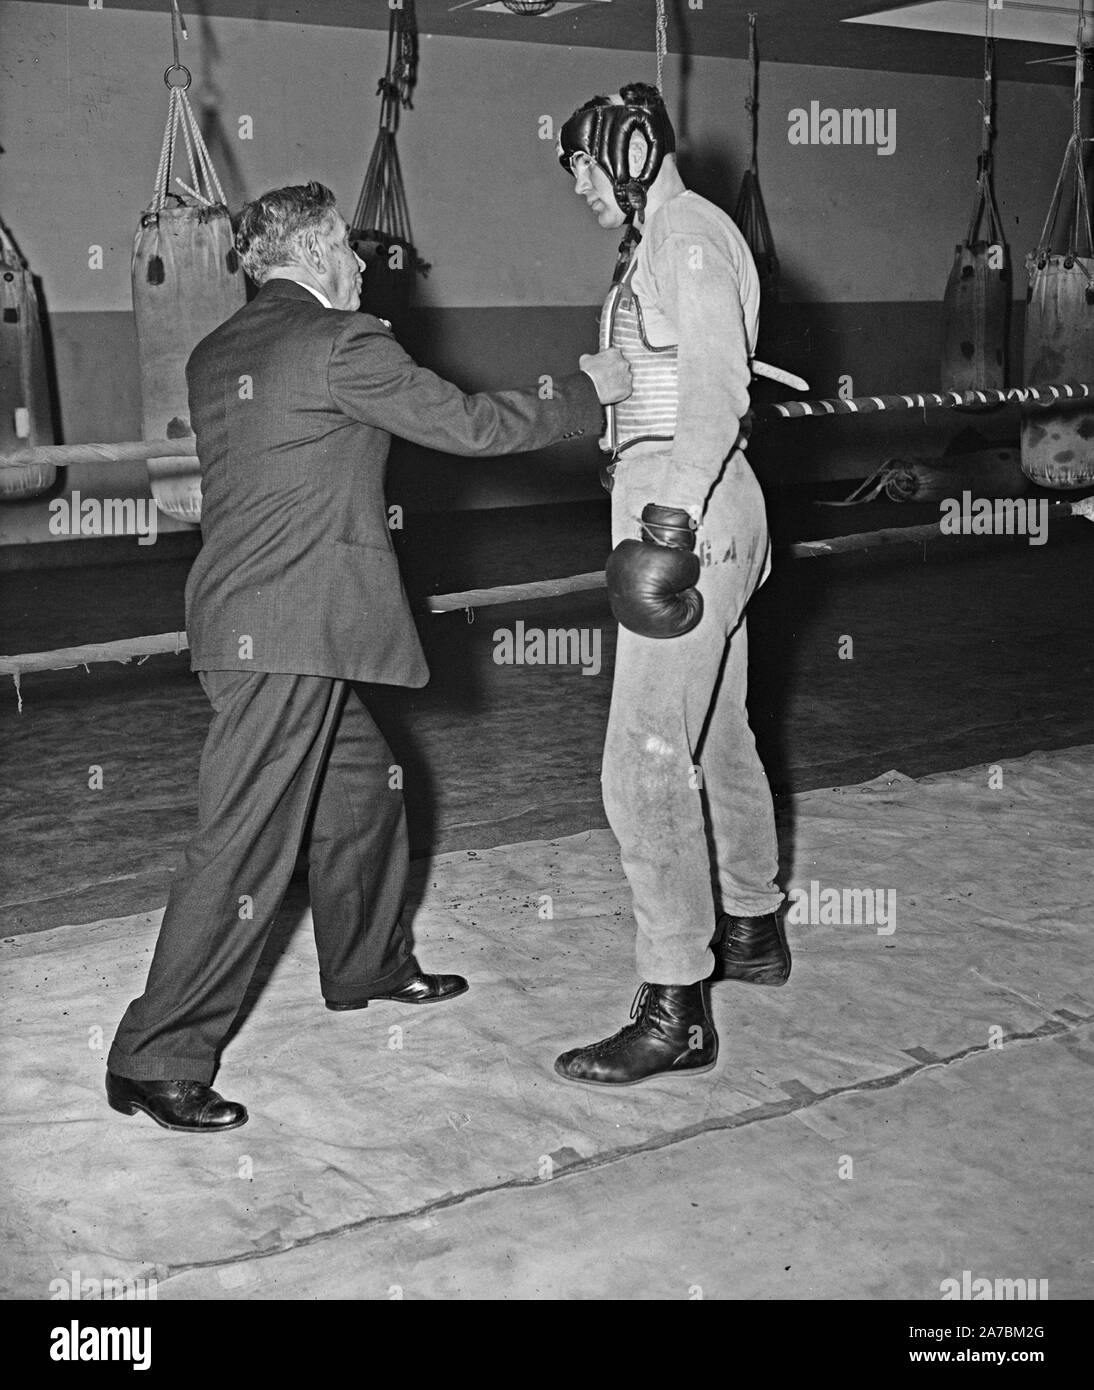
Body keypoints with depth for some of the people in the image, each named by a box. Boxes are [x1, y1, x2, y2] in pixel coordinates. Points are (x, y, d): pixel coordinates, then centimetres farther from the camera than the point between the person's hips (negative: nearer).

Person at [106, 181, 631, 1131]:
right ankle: (157, 1059, 0)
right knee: (248, 844, -6)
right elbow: (467, 425, -7)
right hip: (286, 634, -10)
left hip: (242, 618, 10)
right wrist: (588, 392, 3)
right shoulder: (343, 345, -11)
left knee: (365, 787, 23)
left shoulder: (214, 357, 14)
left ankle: (369, 963, 41)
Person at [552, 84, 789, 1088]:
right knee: (716, 737, 21)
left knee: (646, 765, -12)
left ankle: (676, 1011, -7)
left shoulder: (687, 232, -10)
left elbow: (717, 385, -21)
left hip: (686, 511, -11)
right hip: (693, 512, 11)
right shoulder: (661, 240, 20)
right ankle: (751, 931, 37)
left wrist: (673, 510, -28)